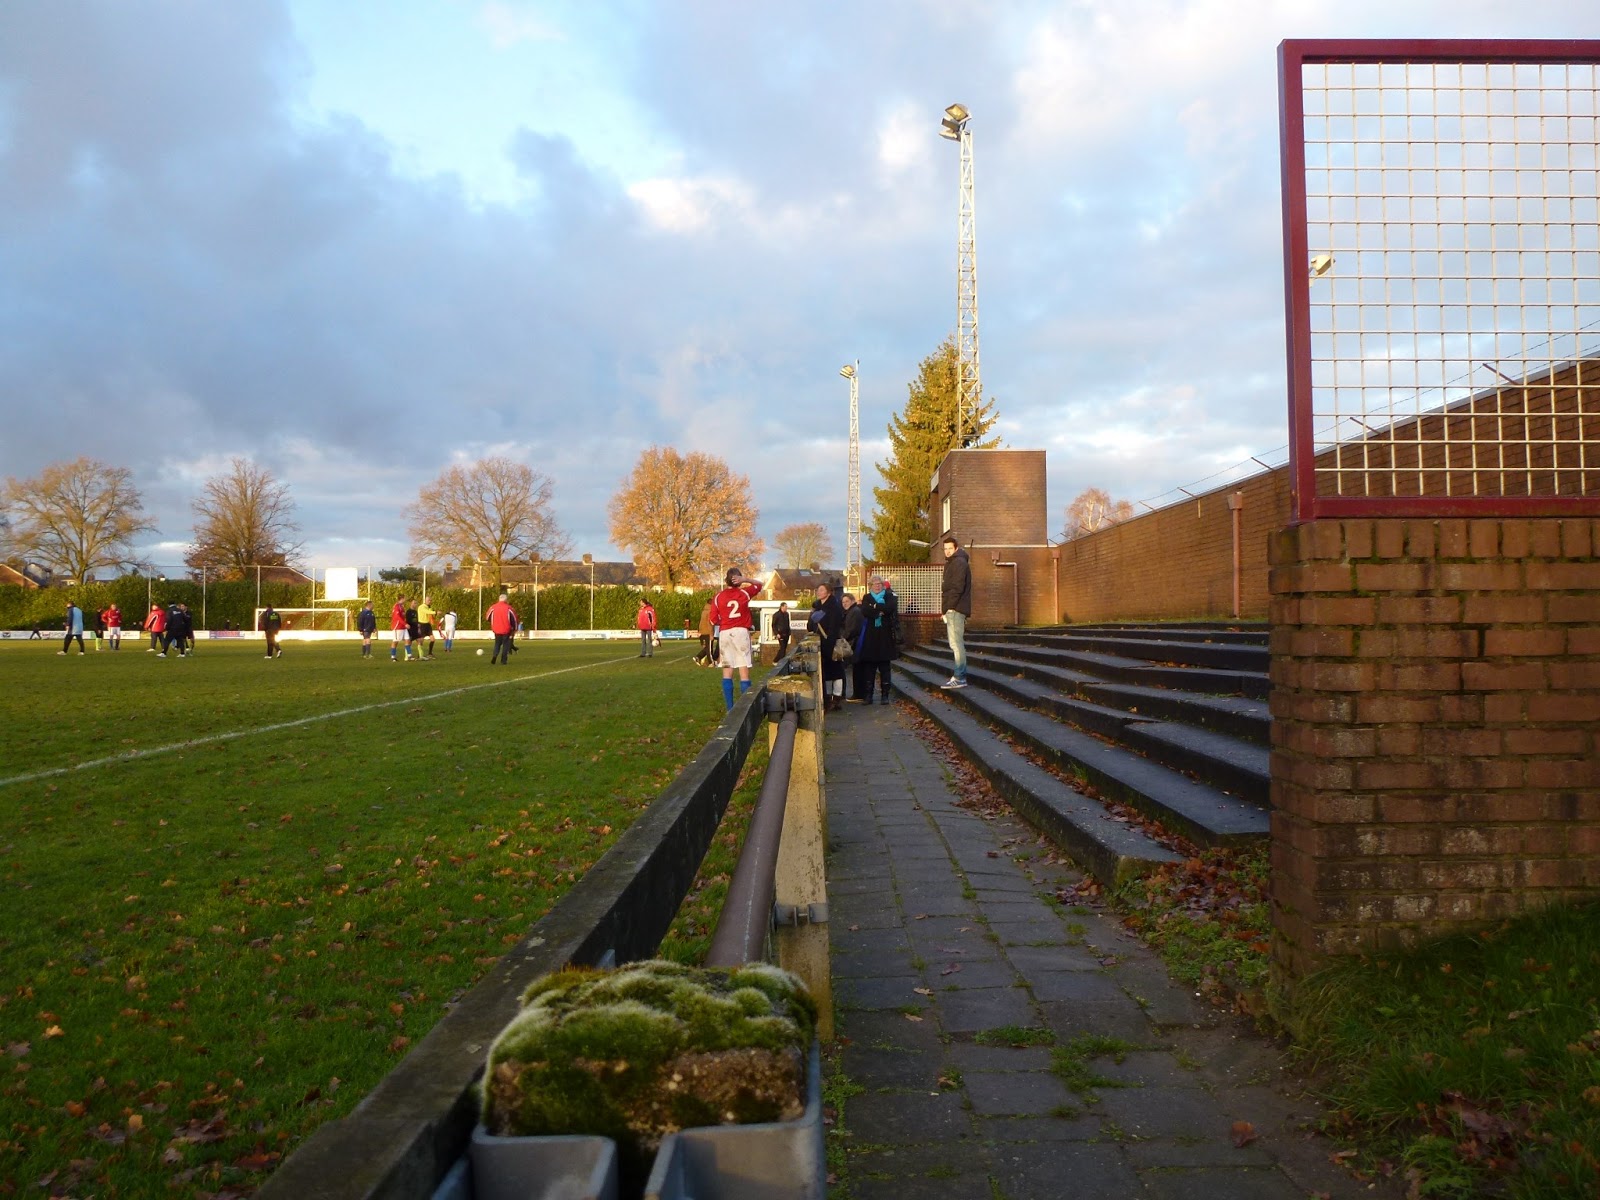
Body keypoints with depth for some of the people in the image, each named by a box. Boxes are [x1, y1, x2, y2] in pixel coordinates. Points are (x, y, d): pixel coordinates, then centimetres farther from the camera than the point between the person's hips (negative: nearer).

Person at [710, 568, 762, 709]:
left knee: (727, 672, 6)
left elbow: (714, 620, 1)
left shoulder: (718, 597, 2)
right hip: (741, 632, -1)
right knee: (744, 672, -1)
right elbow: (759, 585, 21)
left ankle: (730, 708, 5)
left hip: (725, 633, 1)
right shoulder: (745, 593, 2)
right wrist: (745, 580, 4)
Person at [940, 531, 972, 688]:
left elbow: (957, 587, -19)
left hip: (955, 609, -11)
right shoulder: (952, 563, 23)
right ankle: (960, 674, 19)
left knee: (956, 643, -12)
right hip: (954, 610, 11)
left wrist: (949, 606, -19)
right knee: (956, 643, 14)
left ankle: (959, 678, -14)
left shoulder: (959, 562, -9)